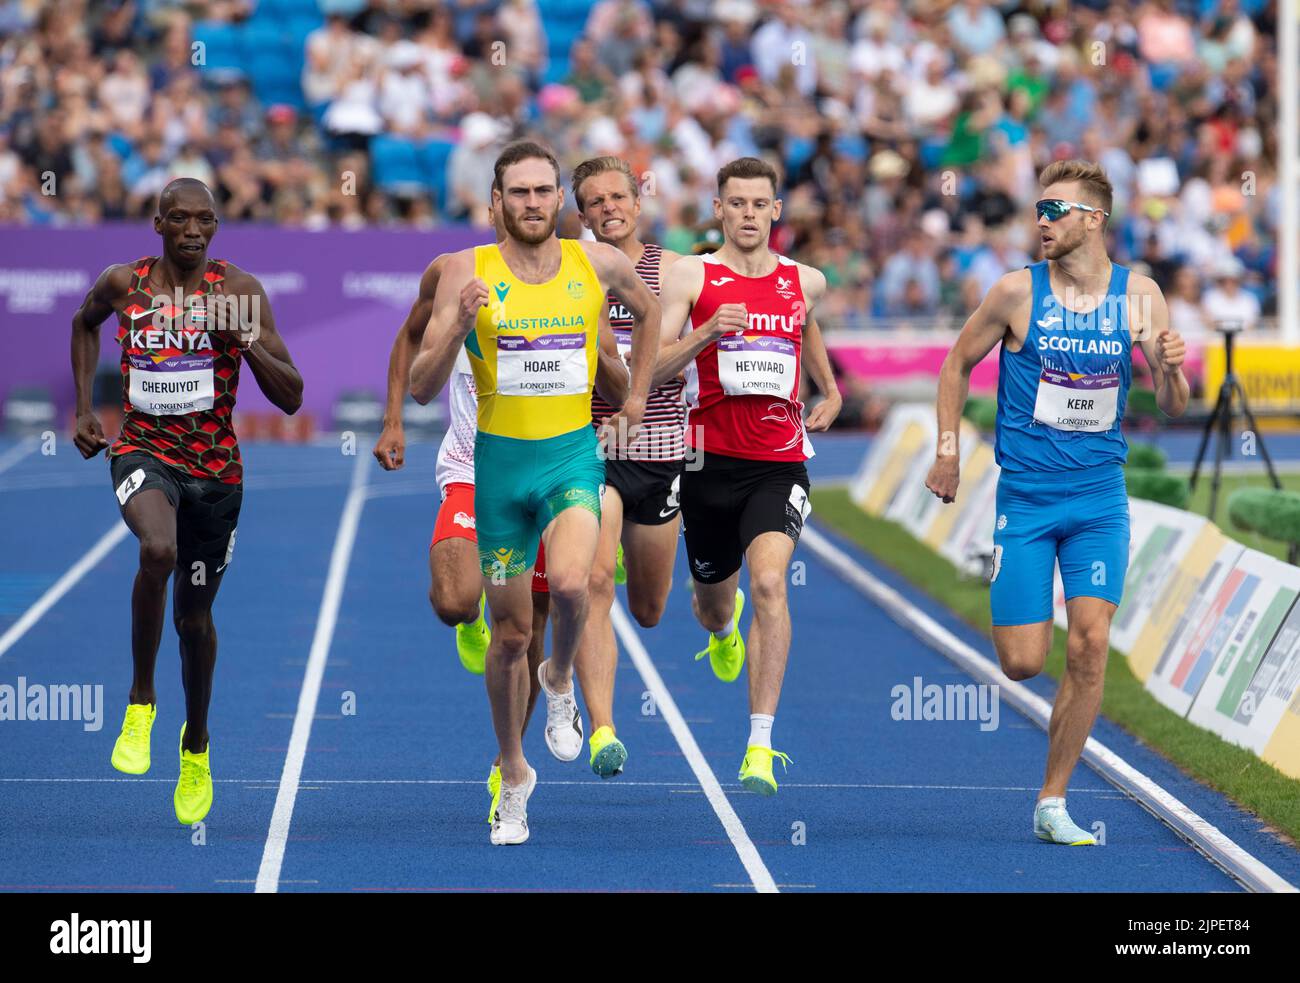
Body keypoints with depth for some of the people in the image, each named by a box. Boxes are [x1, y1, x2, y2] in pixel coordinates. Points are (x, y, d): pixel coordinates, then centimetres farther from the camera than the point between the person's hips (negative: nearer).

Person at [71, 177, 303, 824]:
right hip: (143, 452, -1)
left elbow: (291, 398, -7)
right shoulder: (123, 284, -3)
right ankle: (140, 700, -15)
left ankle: (196, 745, 39)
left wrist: (246, 338, -22)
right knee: (158, 550, -34)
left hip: (215, 467, 1)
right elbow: (85, 323, 23)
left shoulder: (239, 291, -6)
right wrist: (83, 407, 15)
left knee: (194, 615, 13)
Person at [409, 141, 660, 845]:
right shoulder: (467, 272, -7)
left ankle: (560, 680, 5)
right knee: (510, 633, 8)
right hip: (501, 461, 0)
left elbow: (649, 313, 22)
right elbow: (421, 388, -9)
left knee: (570, 583, -28)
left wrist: (635, 399, 18)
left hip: (574, 453, 0)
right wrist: (457, 327, -26)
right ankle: (513, 774, 27)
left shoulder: (600, 264, -1)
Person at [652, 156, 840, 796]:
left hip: (780, 462, 0)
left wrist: (831, 391, 24)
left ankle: (760, 746, -24)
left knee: (769, 581, -23)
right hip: (711, 459, 0)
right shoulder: (691, 276, -3)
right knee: (712, 598, 17)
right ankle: (723, 627, 60)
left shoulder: (804, 281, 7)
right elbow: (650, 371, -10)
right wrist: (706, 333, -24)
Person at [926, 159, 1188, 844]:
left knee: (1091, 643, -10)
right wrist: (947, 449, 2)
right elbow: (958, 362, 9)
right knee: (1022, 664, -7)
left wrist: (1171, 369, -17)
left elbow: (1172, 407, 5)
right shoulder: (1017, 292, -6)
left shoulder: (1139, 295, 0)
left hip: (1100, 498, 1)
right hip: (1026, 498, -1)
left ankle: (1052, 804, 1)